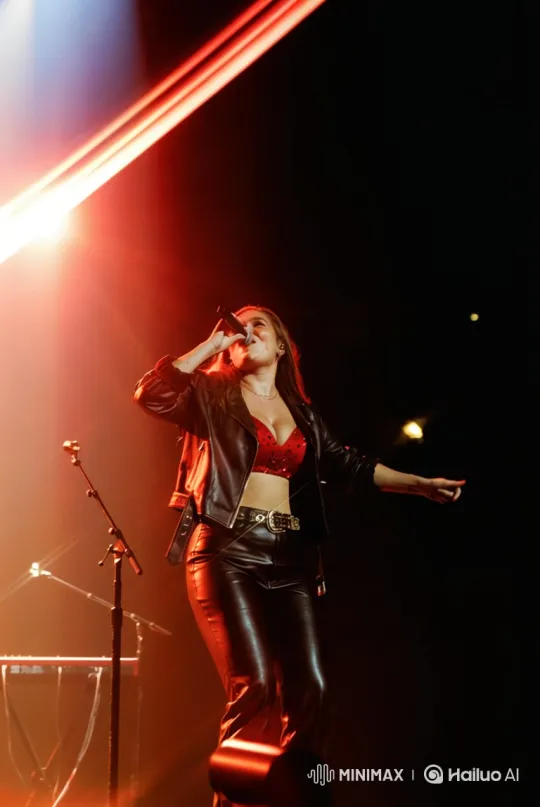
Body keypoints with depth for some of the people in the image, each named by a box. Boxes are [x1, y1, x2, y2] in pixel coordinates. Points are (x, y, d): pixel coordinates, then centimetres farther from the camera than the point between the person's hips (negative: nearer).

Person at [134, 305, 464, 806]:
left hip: (288, 558, 5)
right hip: (227, 553, -5)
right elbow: (151, 394, -9)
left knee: (309, 689, -4)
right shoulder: (211, 395, 7)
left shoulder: (302, 413, 21)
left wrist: (419, 484, 11)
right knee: (254, 685, -17)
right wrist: (211, 344, -4)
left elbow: (346, 464, 18)